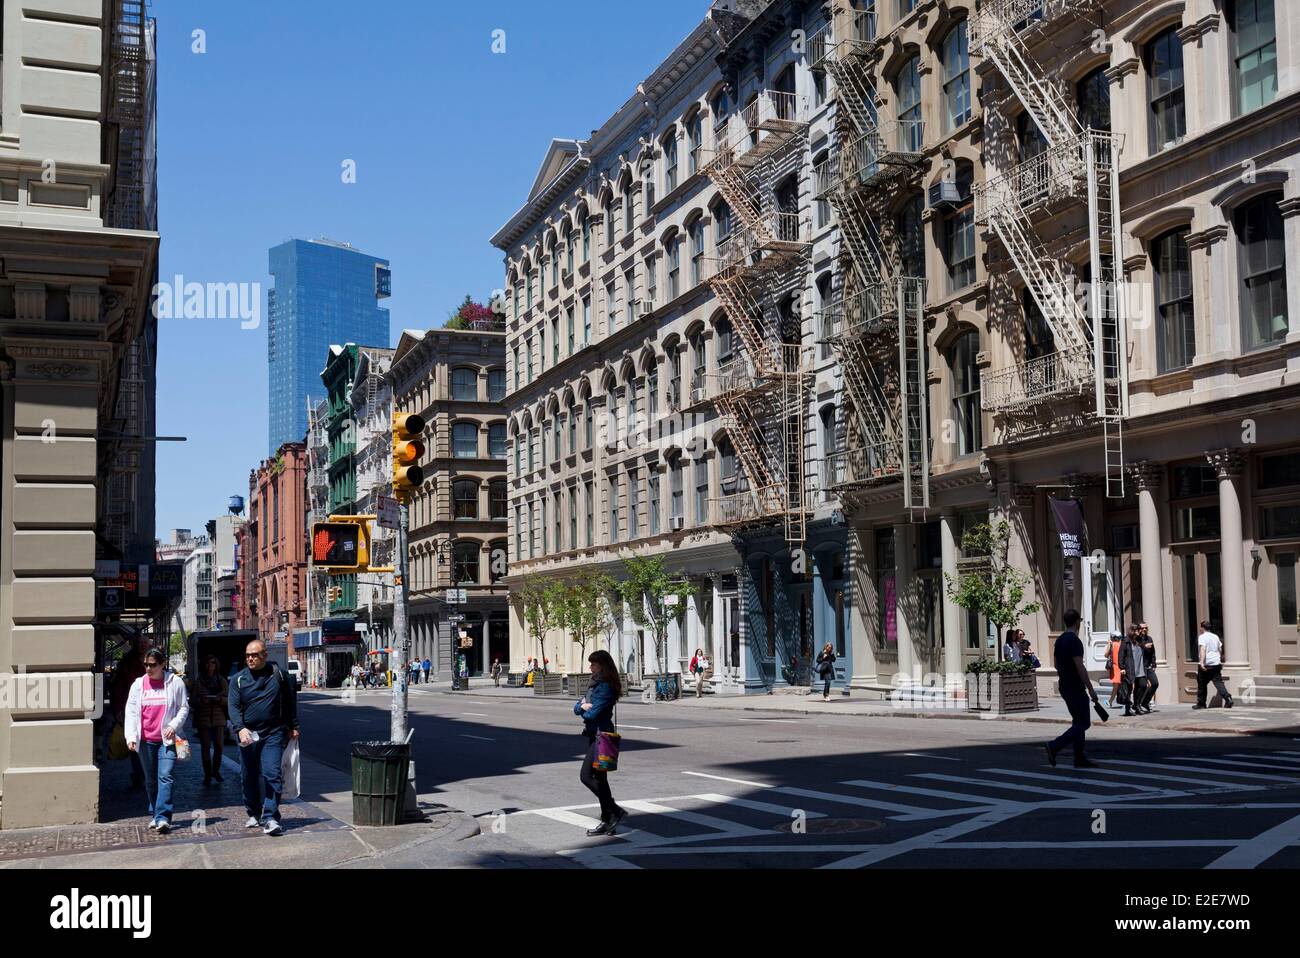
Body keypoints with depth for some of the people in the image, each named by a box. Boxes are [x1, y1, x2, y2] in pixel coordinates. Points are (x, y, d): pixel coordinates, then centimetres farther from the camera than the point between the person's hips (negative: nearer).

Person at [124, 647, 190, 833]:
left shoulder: (175, 682, 1)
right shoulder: (138, 684, 7)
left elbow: (184, 707, 7)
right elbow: (131, 711, 6)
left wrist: (174, 725, -9)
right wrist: (131, 736, -5)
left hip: (167, 739, -3)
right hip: (145, 740, 3)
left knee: (165, 777, -14)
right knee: (151, 780, 12)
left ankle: (163, 818, -19)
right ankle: (155, 815, 24)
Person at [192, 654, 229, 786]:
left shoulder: (222, 681, 8)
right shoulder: (198, 682, 4)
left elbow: (228, 700, 6)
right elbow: (194, 700, 2)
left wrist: (219, 699, -14)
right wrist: (201, 700, -19)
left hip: (219, 719, 1)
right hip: (203, 719, -1)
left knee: (219, 746, 0)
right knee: (205, 747, -1)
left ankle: (216, 771, 19)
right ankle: (207, 774, 8)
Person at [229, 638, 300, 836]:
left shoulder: (278, 674, 1)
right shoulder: (239, 679, 1)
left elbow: (291, 700, 12)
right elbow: (234, 707, -7)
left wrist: (293, 726, 12)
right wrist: (240, 728, -23)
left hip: (273, 734, -2)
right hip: (248, 735, 2)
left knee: (272, 774, -12)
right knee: (249, 777, 11)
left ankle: (270, 818, -14)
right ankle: (254, 814, 28)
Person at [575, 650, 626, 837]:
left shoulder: (606, 687, -15)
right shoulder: (595, 684, 15)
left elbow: (593, 714, -22)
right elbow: (577, 708, 14)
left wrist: (585, 712, 0)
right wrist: (582, 705, -9)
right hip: (593, 735, 10)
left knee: (587, 776, -12)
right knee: (599, 779, 11)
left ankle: (615, 811, -5)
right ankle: (608, 821, 16)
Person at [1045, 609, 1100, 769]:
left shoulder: (1059, 640, 11)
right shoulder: (1074, 640, -17)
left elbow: (1056, 663, 18)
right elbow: (1080, 667, -21)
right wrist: (1090, 689, -17)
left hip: (1064, 686, 10)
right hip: (1075, 688, -10)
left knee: (1078, 722, 13)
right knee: (1083, 723, -5)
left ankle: (1080, 759, 13)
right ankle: (1055, 746, -14)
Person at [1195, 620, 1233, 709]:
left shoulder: (1202, 637, -7)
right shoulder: (1216, 637, 14)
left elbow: (1203, 650, -21)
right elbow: (1220, 650, 23)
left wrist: (1202, 662, -30)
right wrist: (1220, 660, 39)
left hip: (1206, 665, -5)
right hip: (1216, 664, 6)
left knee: (1202, 685, 7)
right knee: (1219, 683, 1)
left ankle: (1201, 703, 13)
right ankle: (1228, 699, -17)